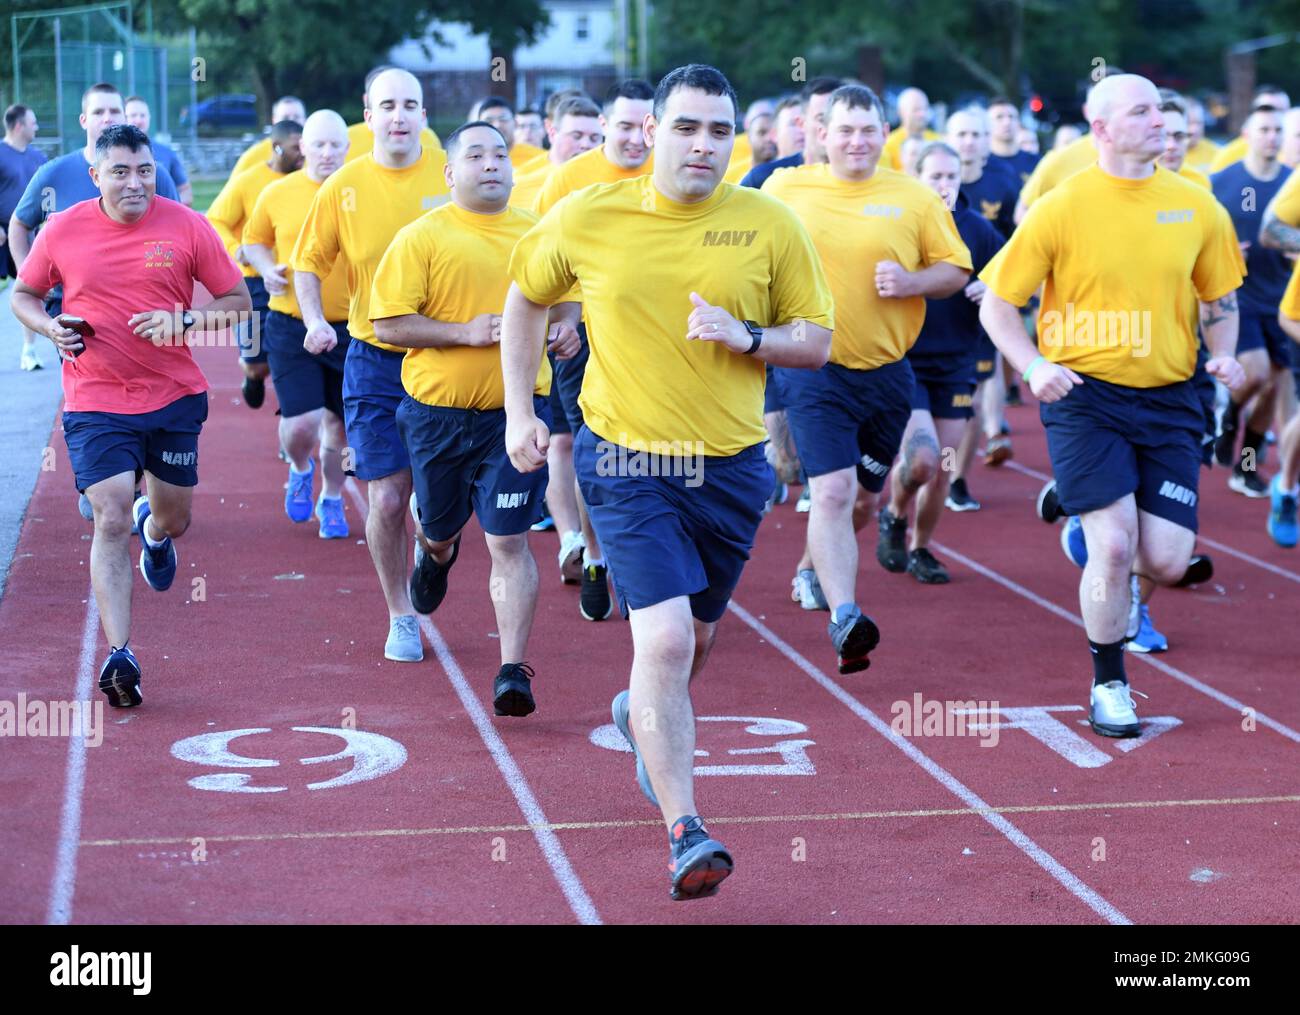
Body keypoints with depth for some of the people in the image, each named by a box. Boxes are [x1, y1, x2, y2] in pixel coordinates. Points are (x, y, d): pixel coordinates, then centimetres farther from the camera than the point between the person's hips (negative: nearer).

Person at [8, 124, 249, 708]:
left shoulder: (186, 226, -5)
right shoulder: (62, 232, -3)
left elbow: (237, 301, 1)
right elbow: (23, 295, 12)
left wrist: (185, 322, -17)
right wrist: (50, 328, -10)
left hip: (175, 398, 2)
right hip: (95, 403, -1)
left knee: (174, 520, 15)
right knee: (111, 521, -13)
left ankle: (154, 530, 55)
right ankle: (118, 655, -12)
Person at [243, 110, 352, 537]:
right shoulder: (277, 194, -1)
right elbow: (254, 240, 14)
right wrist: (267, 269, -7)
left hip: (349, 326, 1)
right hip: (290, 326, -1)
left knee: (339, 423, 11)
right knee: (302, 423, -10)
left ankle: (332, 501, 33)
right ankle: (299, 470, 25)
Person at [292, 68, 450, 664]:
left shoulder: (450, 175, -2)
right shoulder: (345, 187, -2)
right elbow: (309, 261, 8)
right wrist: (315, 321, -9)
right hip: (375, 361, 0)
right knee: (388, 498, -1)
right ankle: (401, 618, 18)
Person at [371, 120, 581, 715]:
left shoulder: (538, 234, 6)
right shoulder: (421, 238, -6)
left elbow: (565, 296, 23)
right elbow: (388, 323, -10)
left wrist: (564, 326, 1)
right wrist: (466, 333, -18)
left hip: (517, 411, 0)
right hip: (438, 413, 0)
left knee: (508, 541, -7)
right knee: (440, 526, 18)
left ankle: (513, 670, -4)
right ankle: (436, 554, 57)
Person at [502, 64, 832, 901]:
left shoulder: (770, 225, -3)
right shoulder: (586, 219, -3)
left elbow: (816, 341, 3)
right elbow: (524, 302, 14)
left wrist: (747, 336, -17)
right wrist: (520, 412, 8)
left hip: (730, 464, 2)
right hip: (628, 463, -2)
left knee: (695, 639, 19)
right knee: (663, 638, -17)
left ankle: (644, 718, 53)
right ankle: (686, 834, -13)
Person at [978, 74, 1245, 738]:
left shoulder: (1196, 207, 4)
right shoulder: (1061, 208, -6)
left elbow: (1220, 301, 17)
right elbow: (996, 304, -1)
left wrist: (1222, 354, -2)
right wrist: (1034, 366, -15)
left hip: (1169, 400, 3)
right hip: (1085, 395, -3)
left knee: (1167, 561, -4)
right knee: (1113, 543, -13)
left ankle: (1122, 589, 34)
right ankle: (1108, 685, 8)